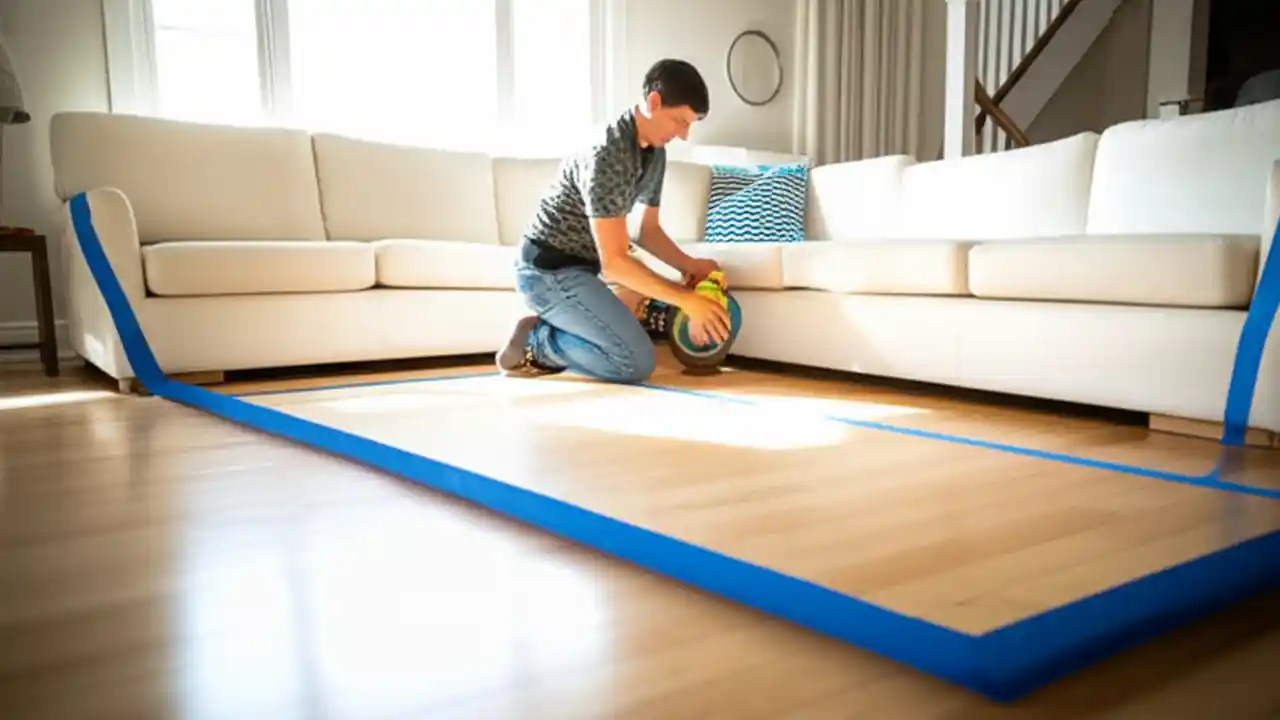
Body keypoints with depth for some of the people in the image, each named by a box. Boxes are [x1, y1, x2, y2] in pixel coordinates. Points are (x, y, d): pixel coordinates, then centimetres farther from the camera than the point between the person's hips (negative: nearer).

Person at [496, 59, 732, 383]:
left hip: (587, 265, 10)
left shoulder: (655, 153, 4)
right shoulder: (607, 155, -26)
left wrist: (689, 265, -6)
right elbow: (614, 263, -27)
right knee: (638, 362, -18)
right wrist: (688, 301, -28)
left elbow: (649, 230, 13)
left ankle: (561, 322, 9)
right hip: (549, 269, -10)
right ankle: (533, 343, -5)